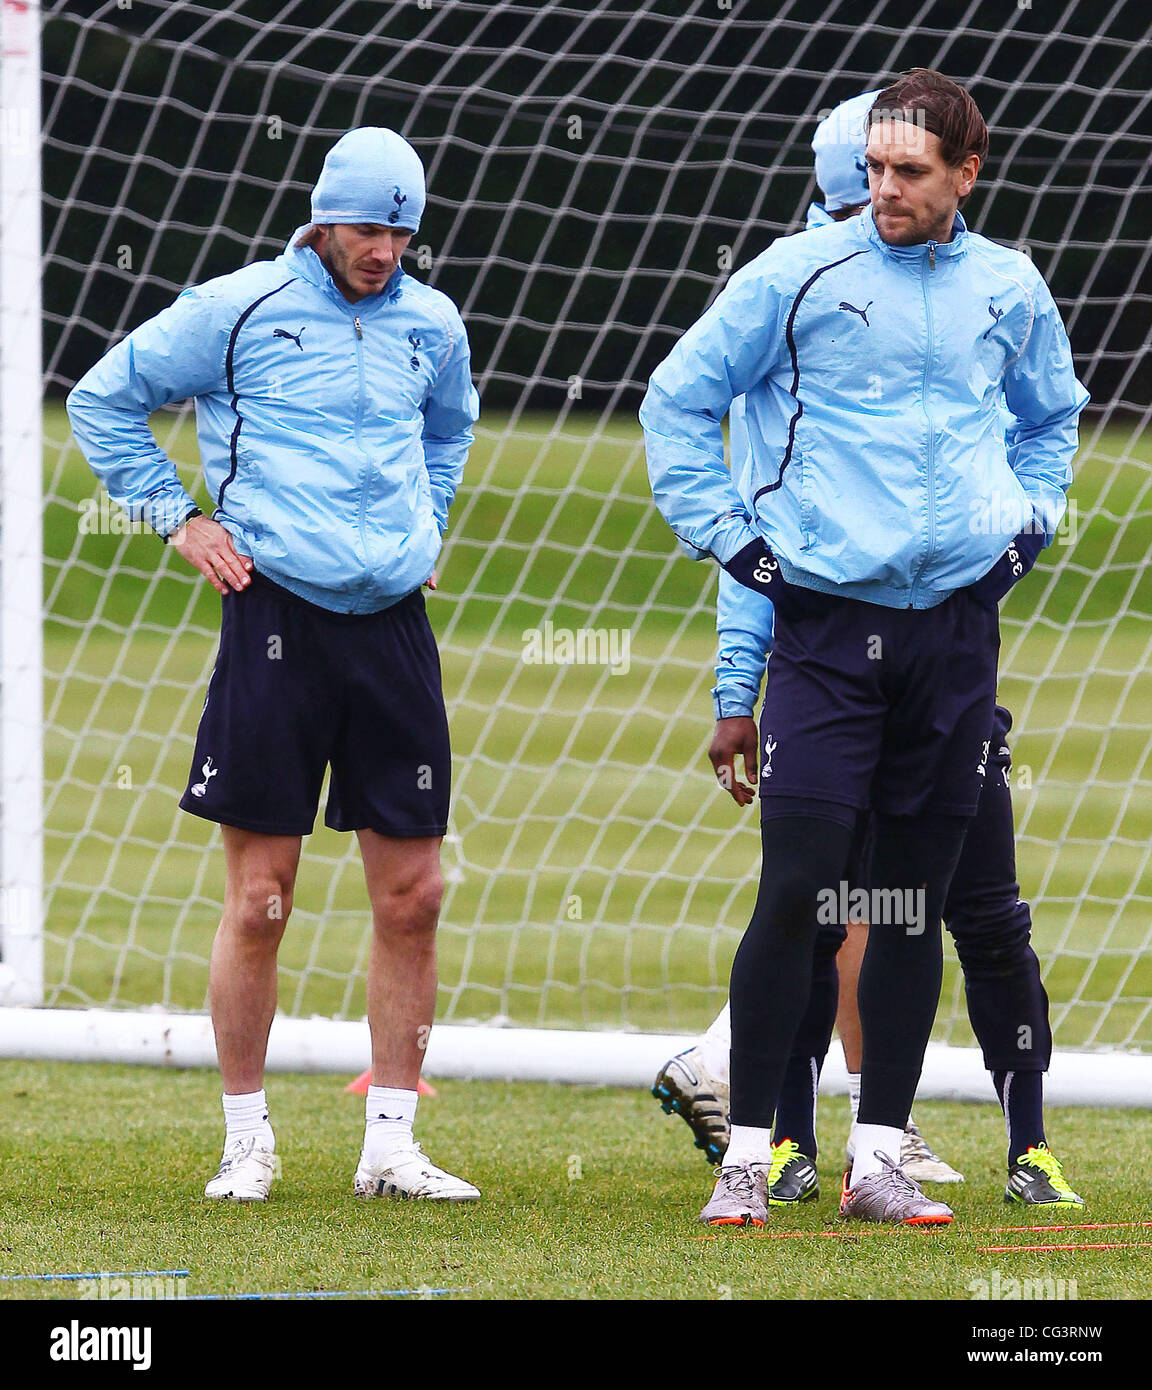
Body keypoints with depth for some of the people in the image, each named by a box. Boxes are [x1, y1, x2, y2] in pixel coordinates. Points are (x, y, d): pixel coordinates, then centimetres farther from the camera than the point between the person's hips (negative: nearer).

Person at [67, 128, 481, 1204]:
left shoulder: (431, 325, 11)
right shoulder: (238, 310, -3)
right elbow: (101, 399, 8)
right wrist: (176, 517, 2)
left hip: (394, 623, 4)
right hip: (278, 620, -4)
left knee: (411, 898, 3)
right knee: (259, 903, -2)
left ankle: (390, 1144, 11)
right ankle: (246, 1142, 9)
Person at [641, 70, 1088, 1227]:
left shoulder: (1010, 291, 8)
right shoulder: (800, 275, -3)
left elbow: (1052, 416, 28)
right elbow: (677, 399, 3)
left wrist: (1029, 519, 15)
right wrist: (728, 533, -2)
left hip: (957, 621, 4)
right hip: (828, 620, -3)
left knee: (915, 903, 6)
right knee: (795, 892, -9)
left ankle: (878, 1160, 11)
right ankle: (747, 1155, -1)